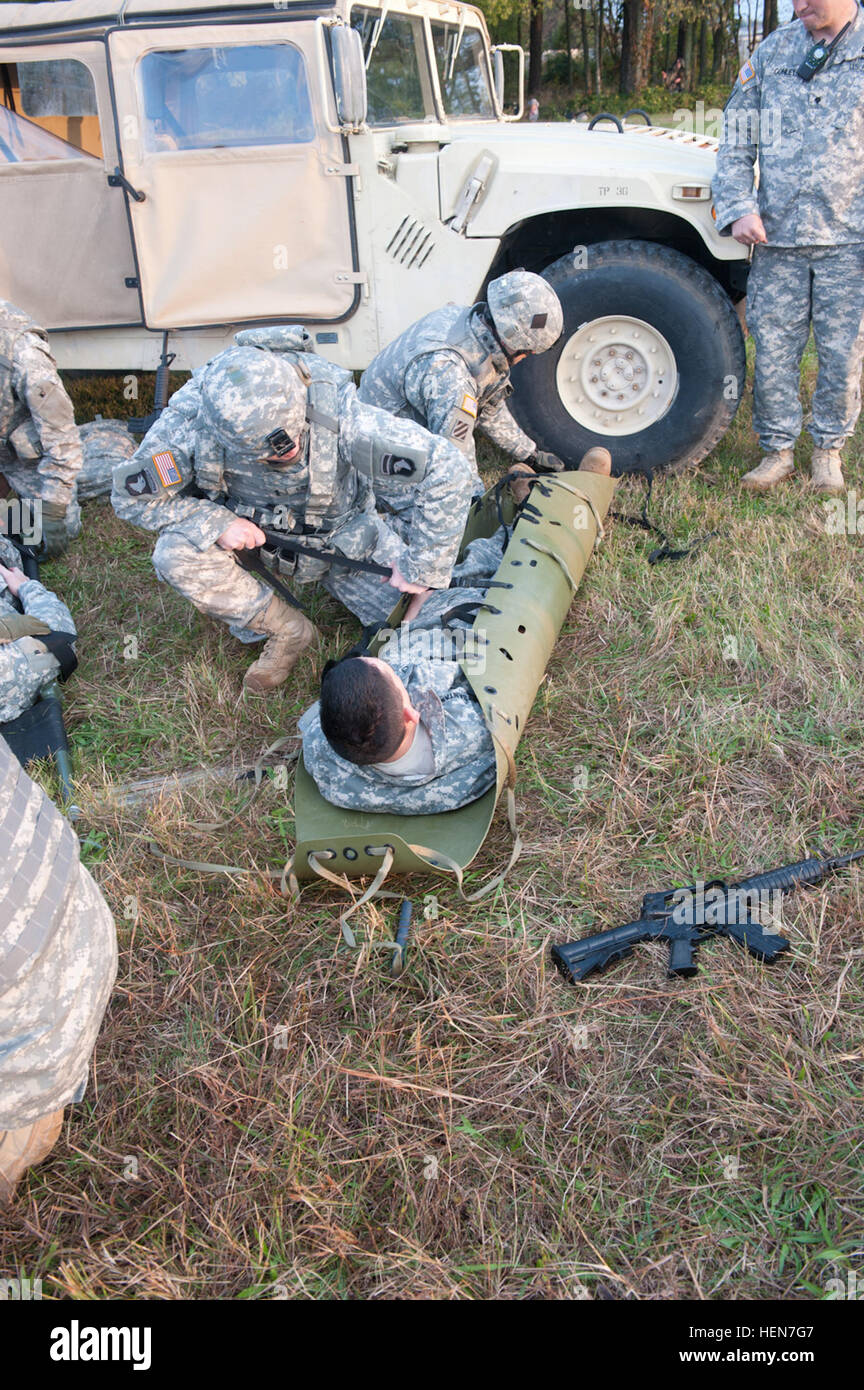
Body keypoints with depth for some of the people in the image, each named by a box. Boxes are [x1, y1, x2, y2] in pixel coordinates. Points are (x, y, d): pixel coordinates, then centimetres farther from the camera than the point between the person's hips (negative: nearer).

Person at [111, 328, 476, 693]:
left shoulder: (340, 417, -37)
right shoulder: (189, 420, -32)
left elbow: (447, 470, -34)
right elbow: (131, 494, -17)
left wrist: (420, 568, -28)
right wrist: (216, 523, -31)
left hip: (343, 535, -1)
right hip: (248, 531, 1)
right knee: (174, 556, -28)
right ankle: (287, 630, -6)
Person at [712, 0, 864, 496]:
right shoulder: (772, 52, 10)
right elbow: (736, 141, 11)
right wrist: (739, 208, -4)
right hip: (776, 233, 2)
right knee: (772, 350, 2)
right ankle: (778, 449, 17)